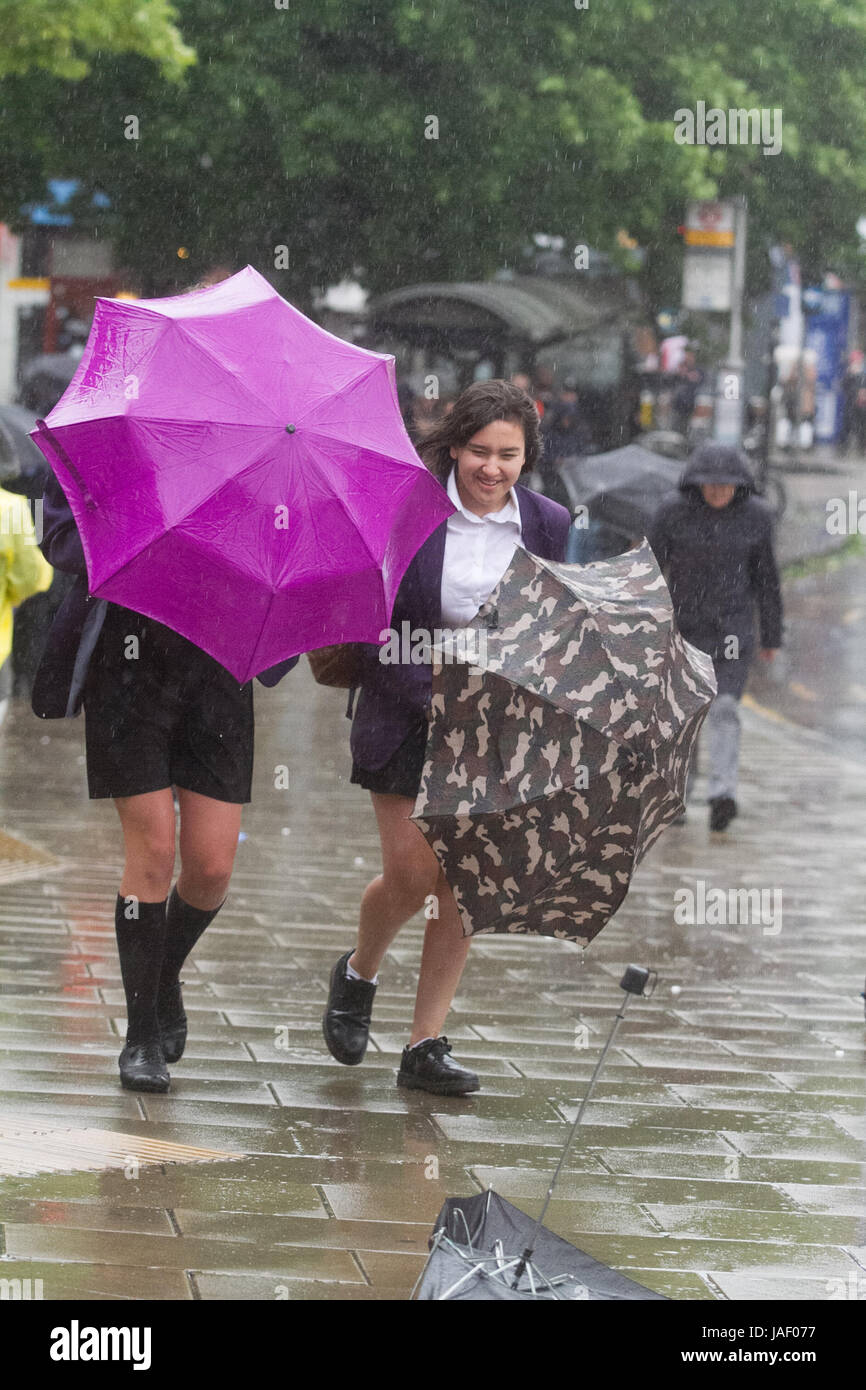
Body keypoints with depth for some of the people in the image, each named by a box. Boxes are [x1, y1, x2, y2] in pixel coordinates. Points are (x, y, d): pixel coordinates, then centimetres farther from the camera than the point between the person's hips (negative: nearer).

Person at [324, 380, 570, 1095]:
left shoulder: (547, 523, -1)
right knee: (412, 874, -8)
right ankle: (359, 972, 25)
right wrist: (436, 696, -19)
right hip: (410, 715, -2)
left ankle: (426, 1046, 6)